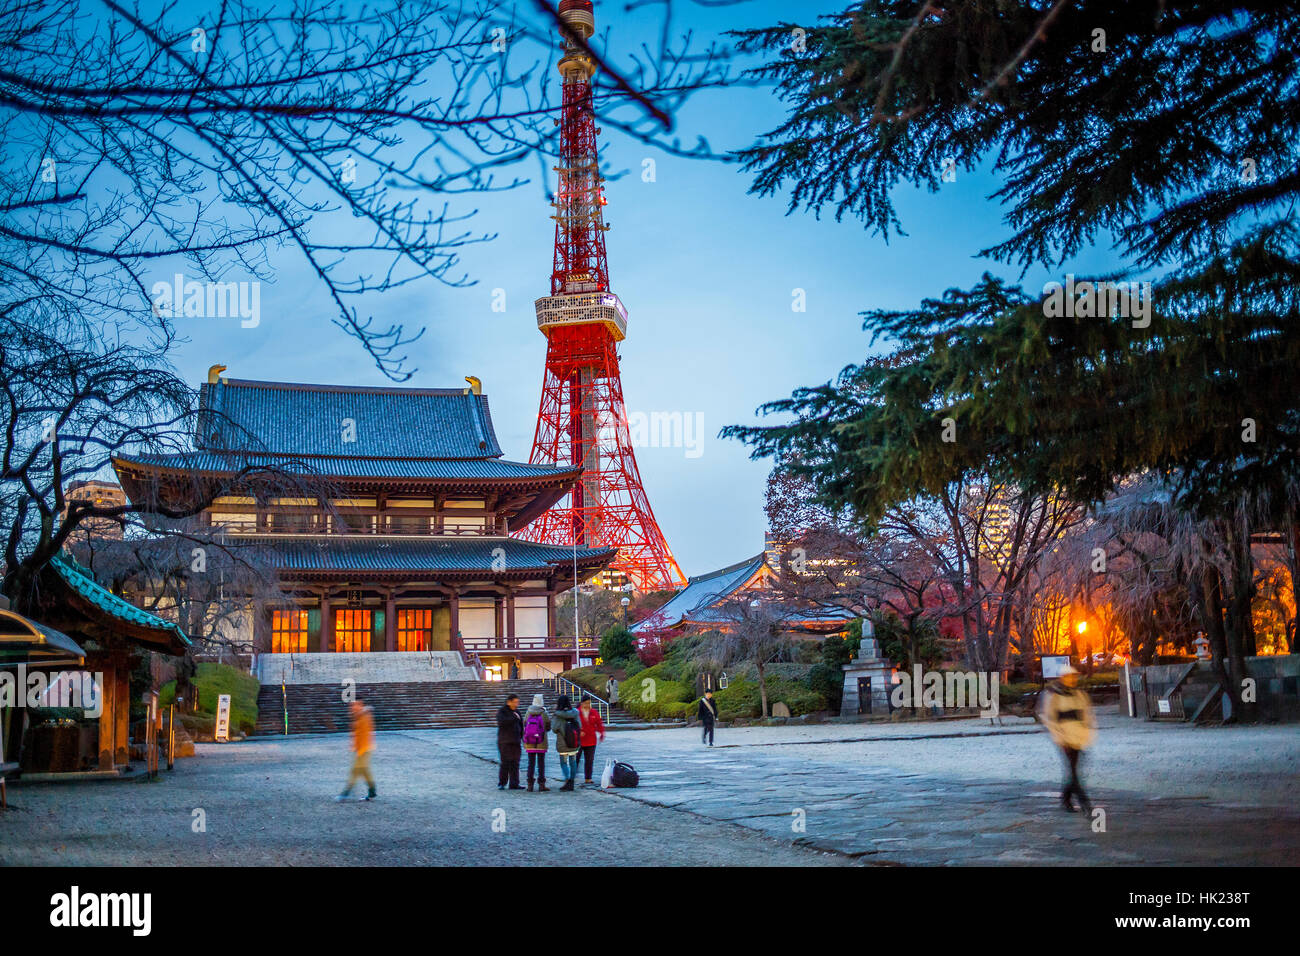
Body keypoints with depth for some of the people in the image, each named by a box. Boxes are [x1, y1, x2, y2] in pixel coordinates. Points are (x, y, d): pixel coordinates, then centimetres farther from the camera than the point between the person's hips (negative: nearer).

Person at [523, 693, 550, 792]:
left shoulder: (528, 713, -3)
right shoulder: (544, 714, -9)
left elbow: (524, 725, 3)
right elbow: (549, 726, -1)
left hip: (529, 743, 3)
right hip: (541, 743, -3)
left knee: (531, 763, 10)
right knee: (541, 764, 2)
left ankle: (530, 786, 10)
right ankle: (541, 785, -1)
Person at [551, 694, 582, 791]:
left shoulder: (557, 715, -12)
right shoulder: (575, 713, -3)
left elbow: (554, 729, -11)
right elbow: (580, 726, 0)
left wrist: (552, 718, 3)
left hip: (562, 742, -3)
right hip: (574, 742, 3)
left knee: (563, 762, 5)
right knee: (573, 762, 11)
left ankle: (567, 780, -13)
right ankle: (571, 783, 14)